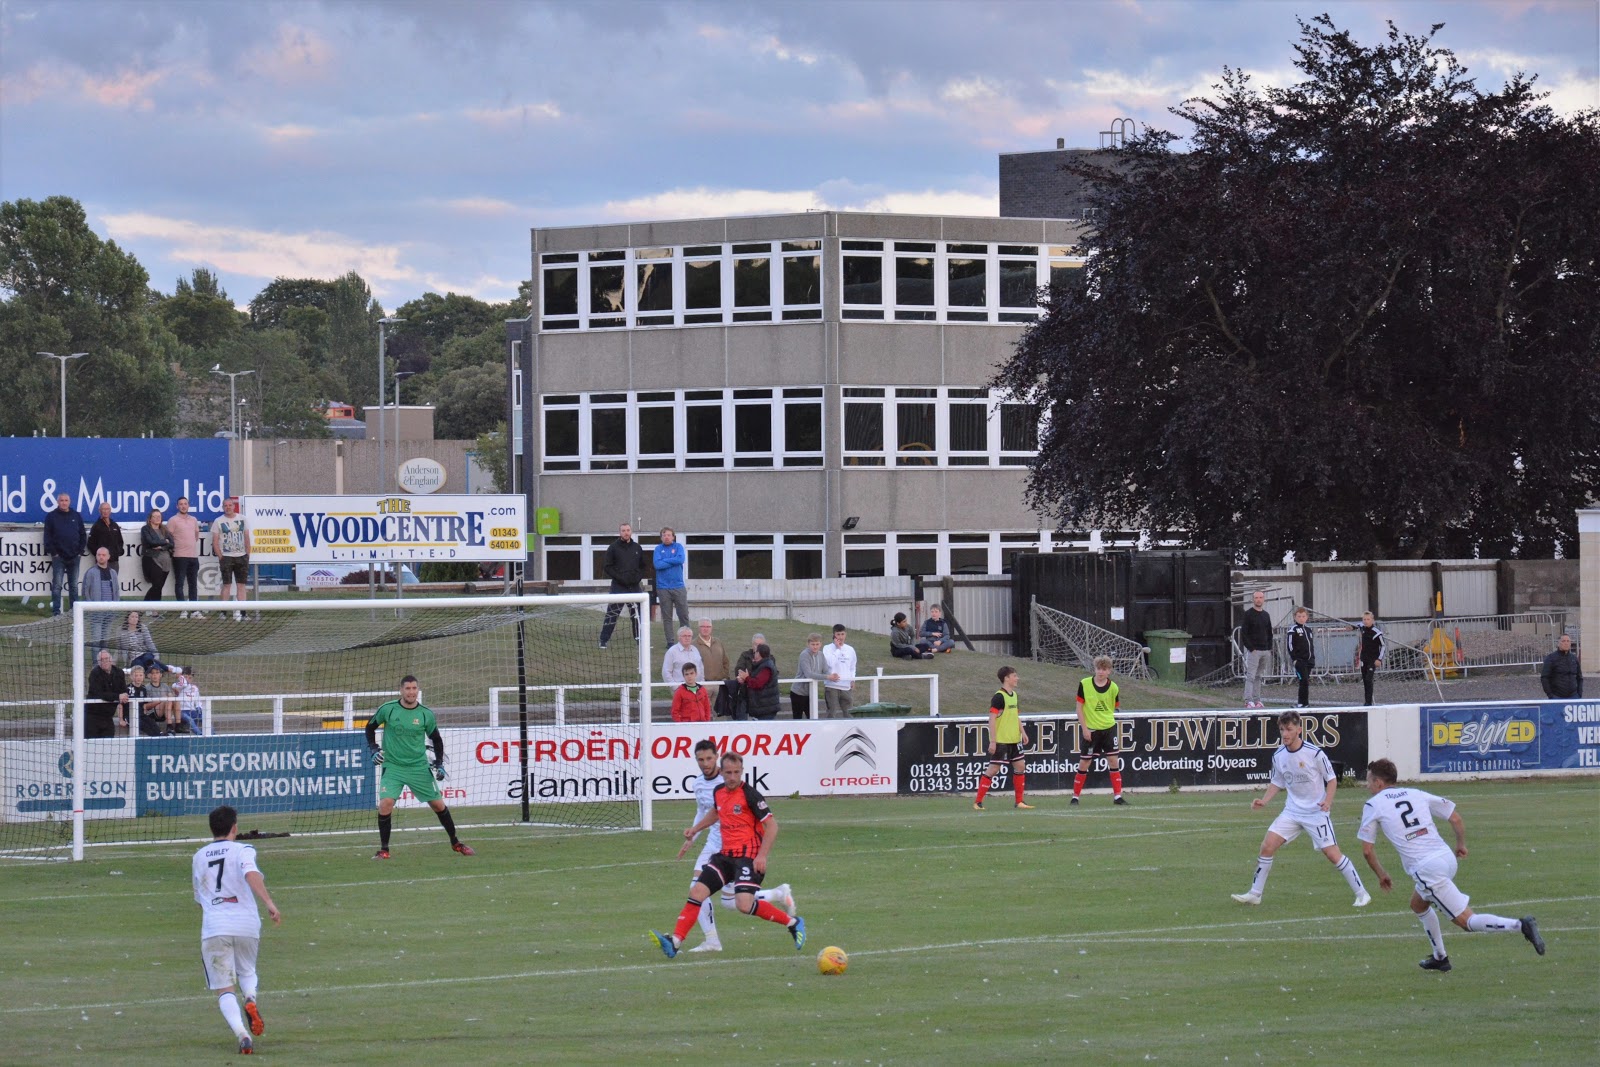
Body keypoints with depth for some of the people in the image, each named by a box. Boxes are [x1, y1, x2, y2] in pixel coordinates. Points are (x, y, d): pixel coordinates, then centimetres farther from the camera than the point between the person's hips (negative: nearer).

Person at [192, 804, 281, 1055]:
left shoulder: (198, 858, 17)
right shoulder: (242, 851, 4)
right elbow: (250, 874, -18)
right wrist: (269, 902, -26)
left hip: (212, 928, 1)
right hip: (246, 924, -1)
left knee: (224, 989, 1)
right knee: (247, 971, 26)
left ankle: (242, 1034, -22)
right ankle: (251, 1000, -8)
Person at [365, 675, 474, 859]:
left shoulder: (426, 714, -4)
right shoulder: (388, 709, -6)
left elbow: (436, 739, 10)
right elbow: (370, 727, 10)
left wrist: (439, 764, 1)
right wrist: (374, 749, -2)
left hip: (419, 767, 1)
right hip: (393, 767, -1)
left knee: (438, 804, 6)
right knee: (385, 804, -19)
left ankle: (455, 843, 25)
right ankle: (383, 849, -5)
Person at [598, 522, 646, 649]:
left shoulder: (637, 547, 11)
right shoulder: (614, 547, -2)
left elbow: (642, 566, 19)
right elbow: (607, 567, -4)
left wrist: (639, 577, 2)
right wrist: (619, 577, -13)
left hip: (634, 586, 4)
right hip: (618, 586, -4)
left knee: (637, 614, 7)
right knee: (612, 614, -7)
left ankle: (639, 638, 16)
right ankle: (604, 640, -5)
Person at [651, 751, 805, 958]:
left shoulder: (749, 794, -13)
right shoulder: (719, 792, 9)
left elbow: (771, 825, -14)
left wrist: (762, 855, -22)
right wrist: (694, 830, 27)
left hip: (748, 857, -7)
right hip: (725, 855, 7)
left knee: (744, 904, -22)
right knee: (697, 891, -5)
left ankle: (792, 923, -3)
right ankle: (674, 941, -4)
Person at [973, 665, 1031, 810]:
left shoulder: (1014, 695, 11)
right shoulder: (999, 696, -16)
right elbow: (992, 719, -19)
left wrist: (1023, 732, 14)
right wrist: (992, 741, -22)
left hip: (1014, 740, 8)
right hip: (1001, 741, -8)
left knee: (1019, 766, 8)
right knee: (993, 768, -7)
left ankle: (1019, 801, 16)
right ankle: (978, 802, -2)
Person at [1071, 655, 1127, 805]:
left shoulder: (1113, 687, -1)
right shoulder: (1084, 684, -7)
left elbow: (1114, 708, 11)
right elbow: (1079, 707, -4)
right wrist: (1084, 728, -8)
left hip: (1108, 728, 2)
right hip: (1090, 730, -2)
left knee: (1114, 760, -1)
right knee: (1084, 763, 1)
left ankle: (1117, 796, 6)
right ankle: (1075, 797, 11)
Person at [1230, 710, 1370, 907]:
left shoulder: (1314, 754, -15)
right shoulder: (1279, 756, 0)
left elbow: (1331, 779, -4)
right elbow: (1277, 783, 15)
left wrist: (1328, 801, -20)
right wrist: (1263, 801, -1)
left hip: (1316, 812, -5)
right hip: (1292, 811, 5)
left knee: (1332, 854, -8)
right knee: (1267, 846, -6)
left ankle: (1361, 893, 5)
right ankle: (1255, 893, 5)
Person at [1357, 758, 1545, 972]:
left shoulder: (1373, 806, 4)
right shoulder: (1417, 794, 16)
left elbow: (1367, 851, 4)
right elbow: (1455, 818, 15)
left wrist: (1381, 874, 20)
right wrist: (1461, 845, 31)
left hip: (1426, 870, -7)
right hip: (1447, 857, 7)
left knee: (1466, 920, -5)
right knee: (1418, 904, 31)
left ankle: (1520, 925, -22)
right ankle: (1440, 957, 33)